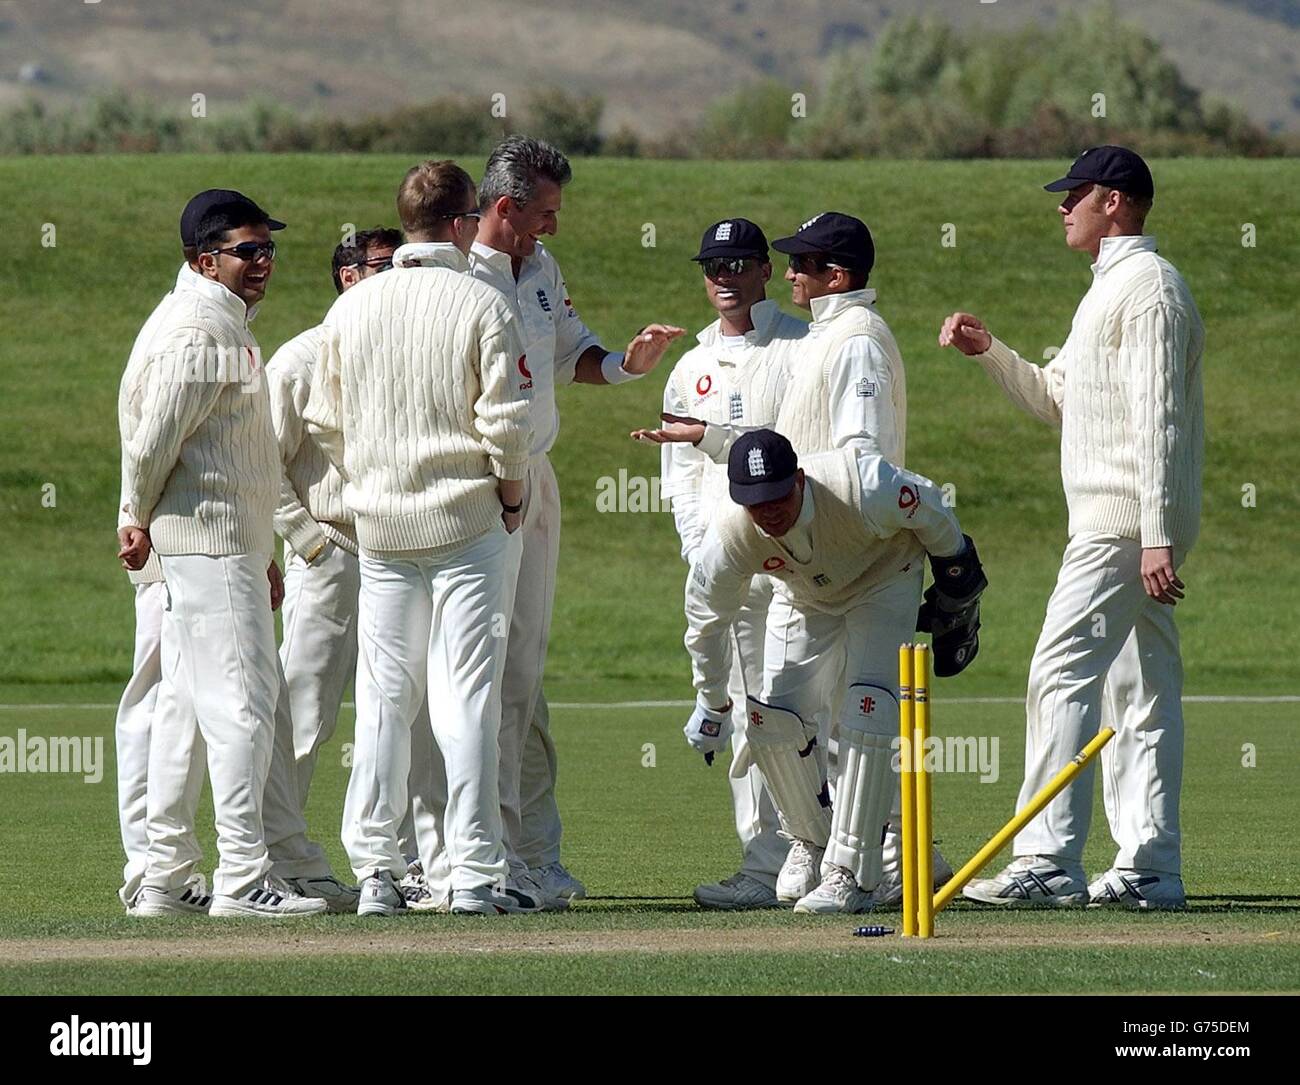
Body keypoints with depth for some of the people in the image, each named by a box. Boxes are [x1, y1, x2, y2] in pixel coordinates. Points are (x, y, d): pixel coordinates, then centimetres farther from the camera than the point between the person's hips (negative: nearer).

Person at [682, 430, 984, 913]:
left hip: (884, 579, -3)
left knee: (865, 710, -20)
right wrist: (711, 704, 3)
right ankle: (811, 843, 20)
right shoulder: (728, 540, -31)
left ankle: (849, 874, -17)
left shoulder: (863, 489, -41)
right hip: (803, 597, 3)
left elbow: (928, 508, -18)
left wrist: (956, 575, -1)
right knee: (773, 715, -8)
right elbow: (705, 618, -10)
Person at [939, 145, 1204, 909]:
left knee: (1063, 675, -13)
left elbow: (1158, 418, -19)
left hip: (1123, 524, -11)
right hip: (1122, 526, 11)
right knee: (1142, 688, 8)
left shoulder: (1147, 285, -12)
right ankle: (1151, 867, 9)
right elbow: (1057, 401, 28)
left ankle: (1049, 861, -16)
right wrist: (990, 352, 13)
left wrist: (1156, 537, -24)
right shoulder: (1111, 288, 22)